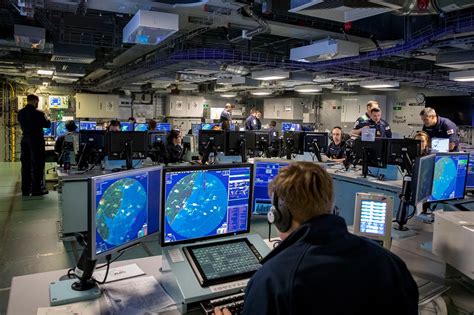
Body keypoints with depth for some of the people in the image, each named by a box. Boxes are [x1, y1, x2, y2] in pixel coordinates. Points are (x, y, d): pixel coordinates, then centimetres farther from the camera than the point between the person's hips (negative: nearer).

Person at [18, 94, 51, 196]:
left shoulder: (20, 113, 3)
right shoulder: (38, 113, -15)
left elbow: (22, 125, 14)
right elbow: (47, 125, -4)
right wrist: (46, 117, 13)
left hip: (25, 141, 6)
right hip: (36, 141, -6)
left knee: (25, 165, 11)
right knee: (37, 165, 1)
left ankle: (25, 189, 16)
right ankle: (36, 189, 3)